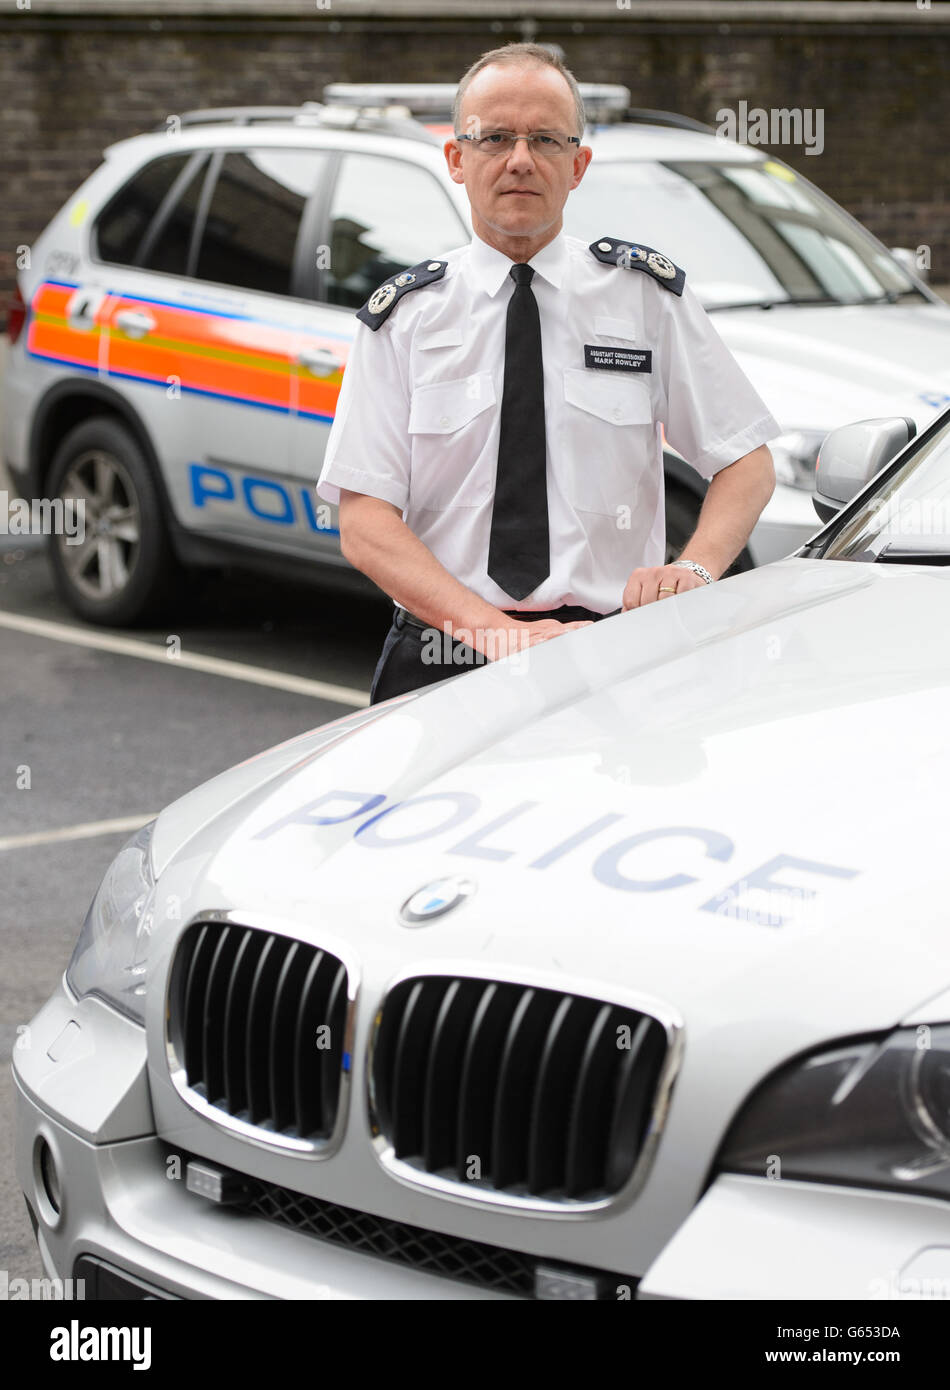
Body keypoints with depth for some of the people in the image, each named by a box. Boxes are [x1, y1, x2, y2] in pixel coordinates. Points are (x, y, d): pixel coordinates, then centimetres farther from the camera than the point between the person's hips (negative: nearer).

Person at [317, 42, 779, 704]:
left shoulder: (648, 293, 10)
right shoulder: (402, 315, 7)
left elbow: (748, 462, 11)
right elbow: (365, 524, 0)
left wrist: (695, 569, -10)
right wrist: (492, 627, -16)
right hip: (441, 665, 0)